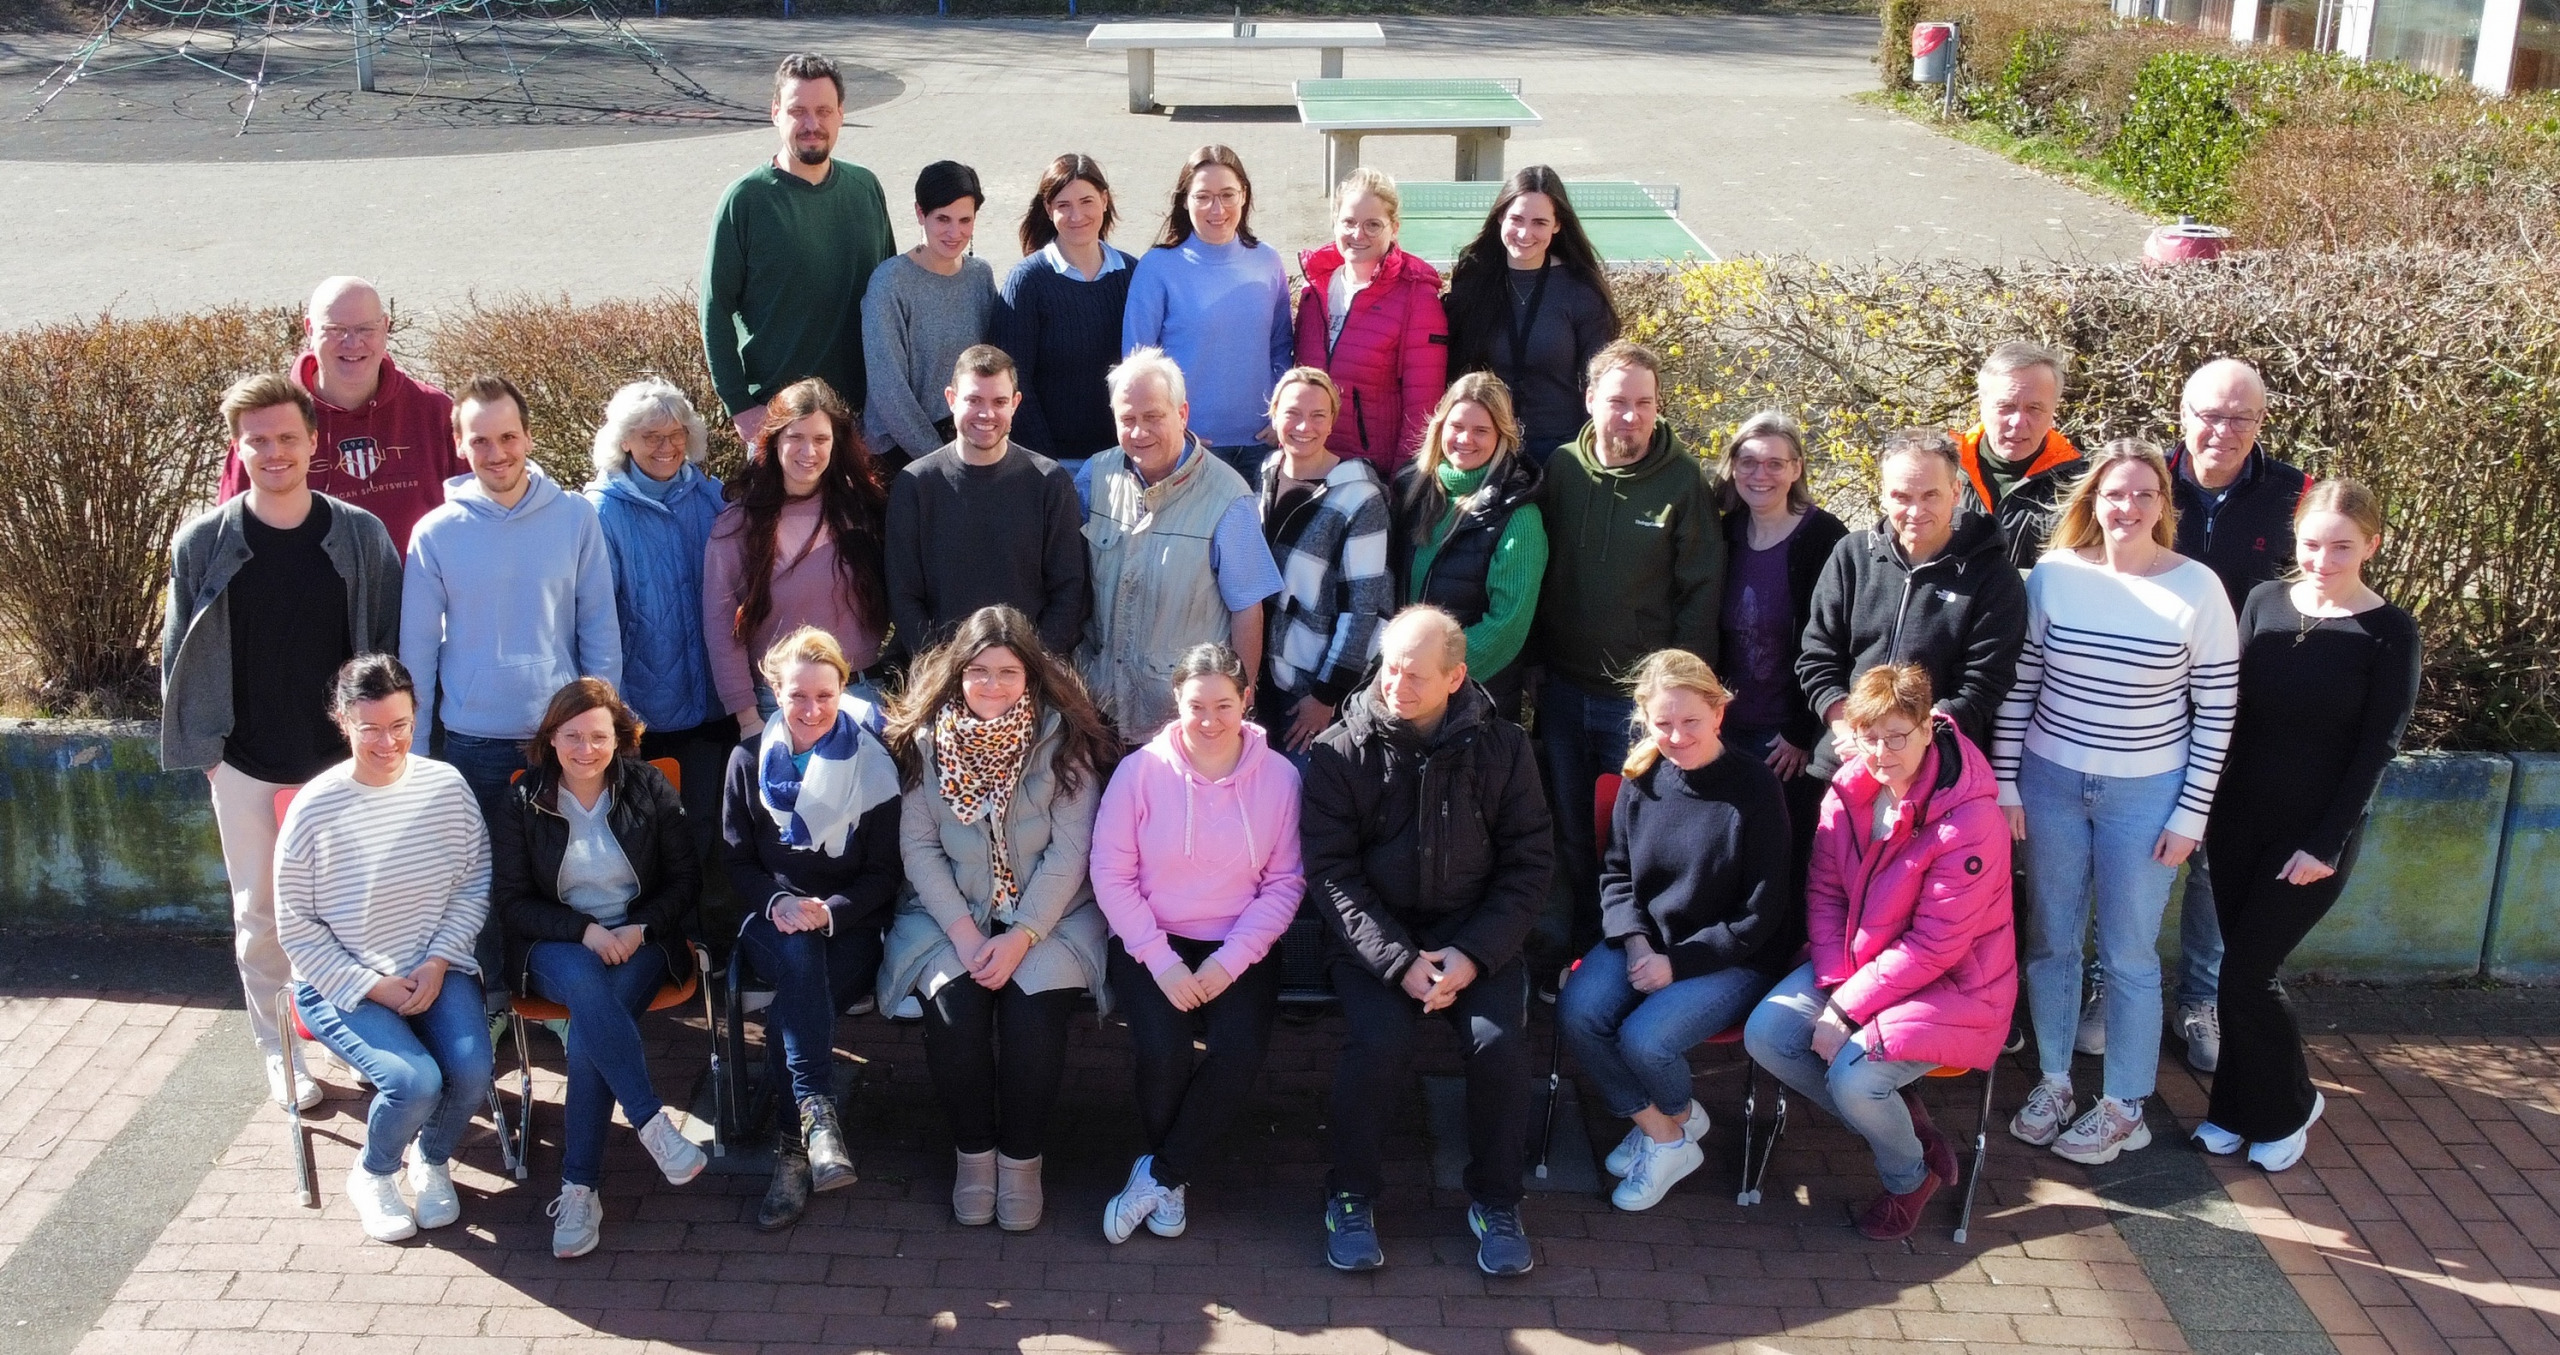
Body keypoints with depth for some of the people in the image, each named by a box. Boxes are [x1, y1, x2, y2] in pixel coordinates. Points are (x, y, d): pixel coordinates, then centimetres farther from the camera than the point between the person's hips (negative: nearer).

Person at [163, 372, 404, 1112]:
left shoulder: (360, 534, -5)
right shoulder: (203, 542, -5)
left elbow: (391, 644, 1)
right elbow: (180, 655, 3)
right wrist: (201, 746, 1)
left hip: (344, 760, 0)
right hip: (247, 767, 1)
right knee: (261, 915, 10)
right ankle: (278, 1051, 25)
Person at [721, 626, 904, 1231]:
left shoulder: (873, 764, 2)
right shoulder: (750, 760, 8)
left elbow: (885, 874, 1)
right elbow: (736, 862, 9)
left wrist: (829, 911, -17)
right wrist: (777, 903, -12)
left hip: (849, 927, -1)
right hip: (774, 923, 1)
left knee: (793, 1006, -31)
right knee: (799, 958, -36)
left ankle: (793, 1151, -28)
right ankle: (818, 1113, -44)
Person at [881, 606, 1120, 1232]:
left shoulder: (1062, 740, -5)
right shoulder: (928, 739, -1)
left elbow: (1070, 851, -9)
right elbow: (918, 845, -3)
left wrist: (1021, 937, -18)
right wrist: (963, 932, -14)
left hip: (1047, 913, -1)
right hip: (950, 911, 1)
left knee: (1033, 1008, -26)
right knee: (954, 1005, -25)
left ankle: (1022, 1158, -6)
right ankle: (973, 1150, -3)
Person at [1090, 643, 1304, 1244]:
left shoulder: (1278, 776, -3)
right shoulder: (1141, 770, -7)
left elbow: (1284, 883, -1)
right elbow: (1111, 874, -5)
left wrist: (1228, 963, -13)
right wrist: (1161, 962, -15)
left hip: (1238, 949, 1)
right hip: (1150, 943, -1)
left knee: (1240, 1053, -24)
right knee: (1164, 1050, -25)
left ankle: (1159, 1174, -1)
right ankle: (1172, 1180, 6)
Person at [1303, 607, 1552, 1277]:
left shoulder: (1501, 748, 1)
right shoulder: (1341, 752, -4)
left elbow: (1530, 862, 2)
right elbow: (1330, 871, -7)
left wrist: (1475, 953, -12)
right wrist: (1400, 961, -18)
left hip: (1476, 936, 1)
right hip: (1374, 937, -1)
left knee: (1500, 1040, -24)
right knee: (1379, 1040, -27)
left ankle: (1495, 1201, 0)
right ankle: (1351, 1195, -3)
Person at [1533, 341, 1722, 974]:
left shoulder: (1683, 481, -7)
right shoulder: (1561, 469, 1)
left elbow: (1701, 591, -7)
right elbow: (1533, 570, 8)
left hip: (1641, 698, -3)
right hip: (1563, 685, 4)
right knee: (1568, 832, 14)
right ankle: (1565, 954, 28)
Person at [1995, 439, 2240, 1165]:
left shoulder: (2198, 589, -10)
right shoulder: (2053, 574, -6)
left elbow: (2216, 711, -5)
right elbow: (2017, 687, 1)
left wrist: (2191, 813, -6)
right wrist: (2005, 783, -1)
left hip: (2145, 795, -2)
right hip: (2051, 783, 2)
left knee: (2129, 953, 7)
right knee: (2050, 940, 14)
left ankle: (2124, 1107, 21)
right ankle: (2053, 1080, 31)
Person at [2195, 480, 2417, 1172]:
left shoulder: (2390, 634, -10)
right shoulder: (2265, 602, 1)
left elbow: (2375, 750, -9)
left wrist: (2327, 844, -12)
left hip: (2314, 837, -4)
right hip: (2238, 824, 4)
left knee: (2246, 974, -5)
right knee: (2242, 967, 10)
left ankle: (2289, 1107, 17)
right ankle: (2239, 1109, 26)